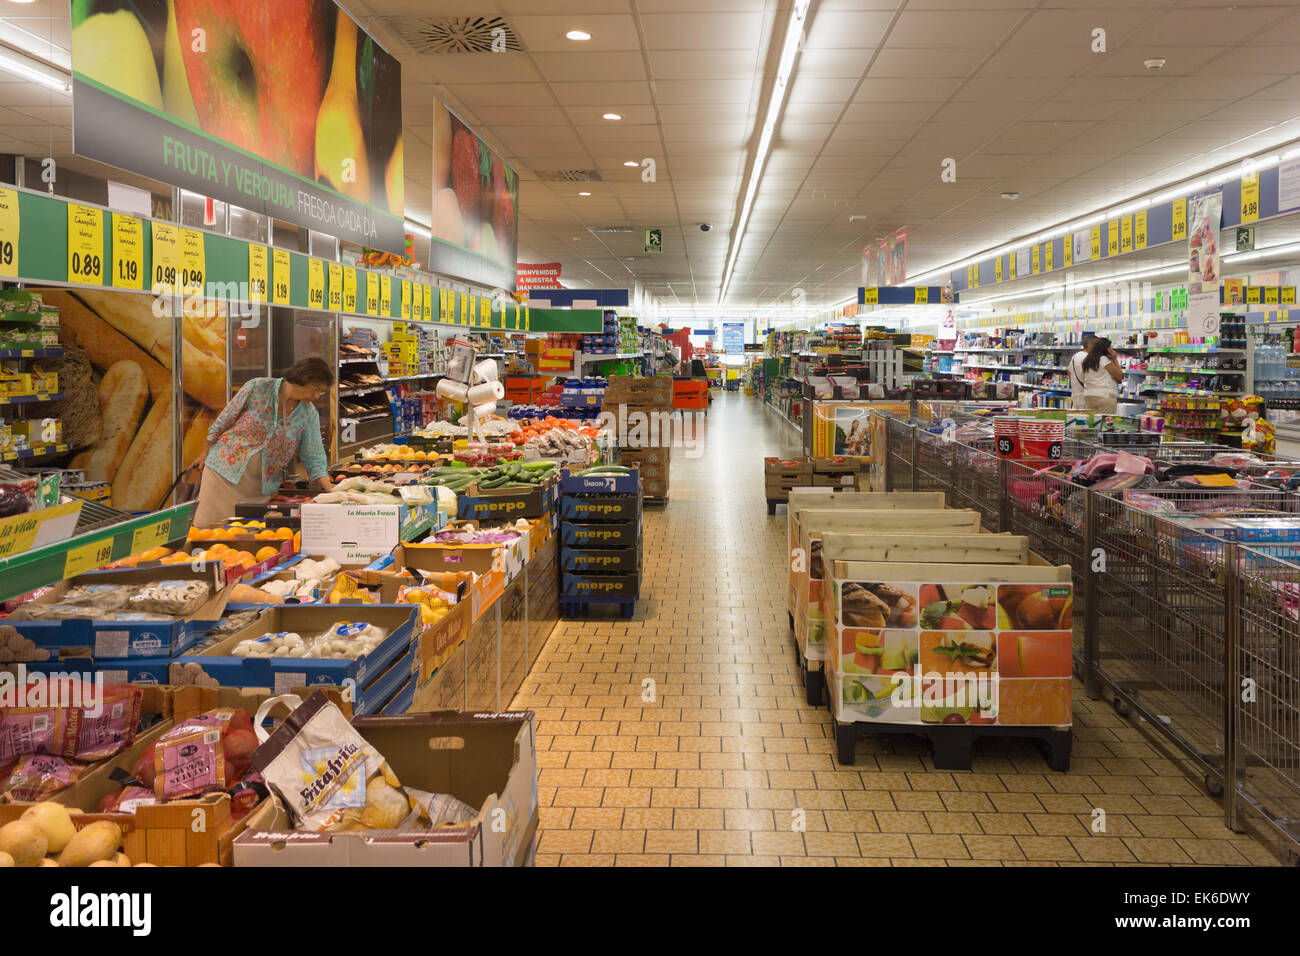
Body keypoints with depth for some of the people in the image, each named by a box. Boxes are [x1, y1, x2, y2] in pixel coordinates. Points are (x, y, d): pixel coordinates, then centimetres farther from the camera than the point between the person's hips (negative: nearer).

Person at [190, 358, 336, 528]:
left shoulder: (309, 415, -3)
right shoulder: (257, 388, -11)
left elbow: (314, 458, -2)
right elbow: (223, 420, 0)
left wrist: (327, 486, -17)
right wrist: (206, 453, 8)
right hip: (226, 470, -2)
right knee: (210, 524, 1)